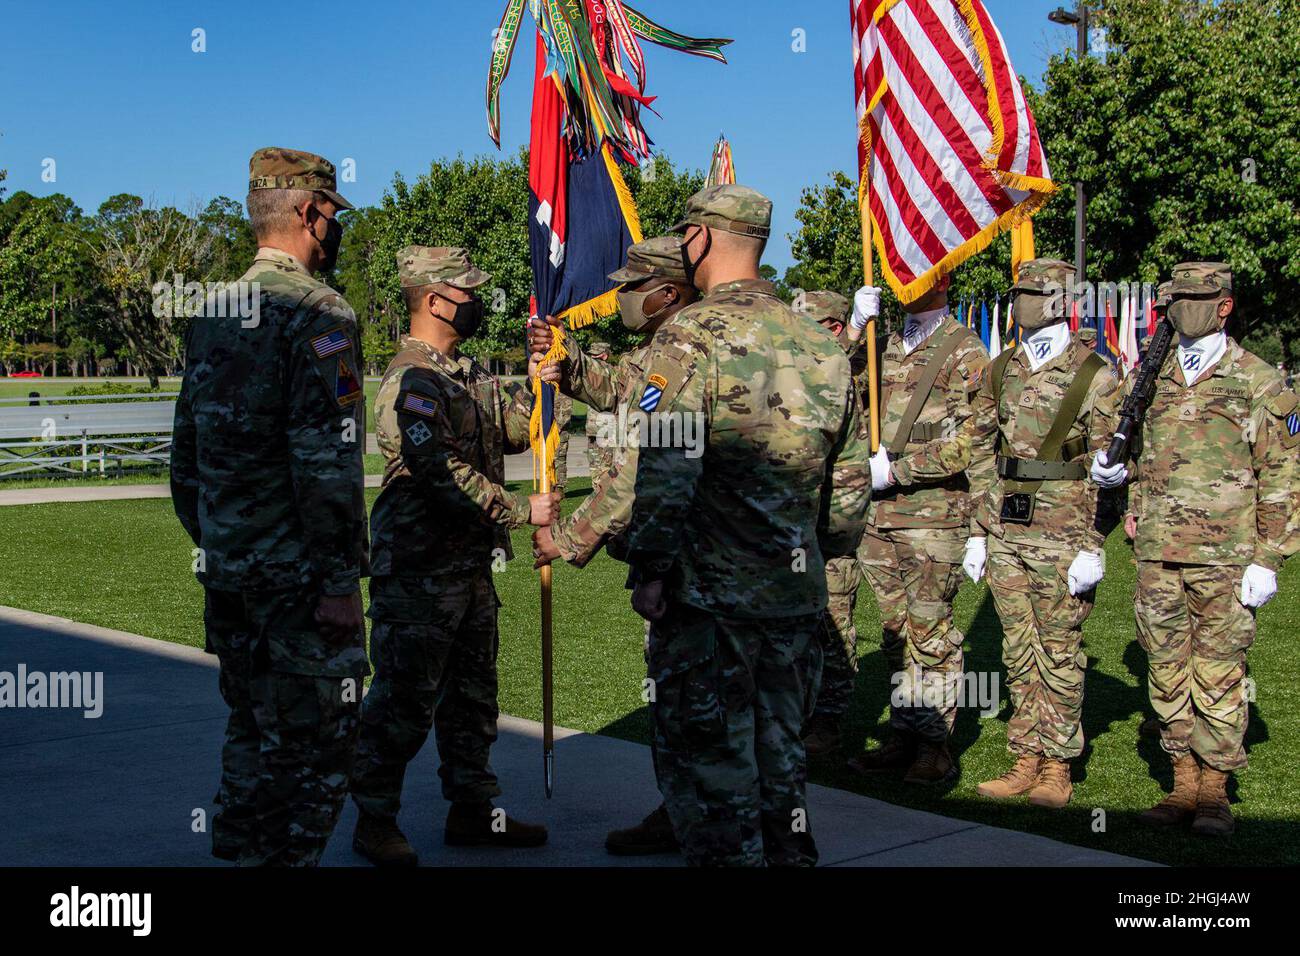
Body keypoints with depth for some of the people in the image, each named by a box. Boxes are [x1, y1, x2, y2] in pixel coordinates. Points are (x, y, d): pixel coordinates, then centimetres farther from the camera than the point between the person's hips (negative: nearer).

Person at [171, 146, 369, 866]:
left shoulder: (210, 315, 12)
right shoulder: (318, 314, -14)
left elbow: (186, 448, 17)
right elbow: (327, 461, -20)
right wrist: (341, 581, -18)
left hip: (225, 569, 8)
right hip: (294, 575, -8)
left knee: (251, 731, 18)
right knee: (315, 741, 0)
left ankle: (239, 854, 27)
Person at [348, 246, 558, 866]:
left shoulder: (465, 374, 13)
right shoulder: (411, 383, -17)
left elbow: (510, 430, 19)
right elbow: (445, 477, -24)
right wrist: (522, 512, -18)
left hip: (471, 568, 10)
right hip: (420, 573, -10)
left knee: (472, 697, 16)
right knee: (404, 703, 0)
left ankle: (472, 811, 28)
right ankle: (374, 822, 13)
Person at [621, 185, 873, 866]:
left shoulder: (690, 335, -10)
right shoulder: (821, 345, 11)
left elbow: (667, 466, -19)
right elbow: (851, 478, 16)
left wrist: (650, 571, -14)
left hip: (709, 591, -7)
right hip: (797, 594, 7)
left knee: (706, 761, 2)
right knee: (779, 756, 18)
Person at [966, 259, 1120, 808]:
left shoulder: (1093, 374, -5)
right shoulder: (1000, 371, 11)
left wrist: (1092, 547, -11)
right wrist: (978, 531, 11)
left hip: (1061, 537, -5)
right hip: (1005, 534, 5)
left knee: (1060, 653, 1)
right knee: (1018, 651, 10)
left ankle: (1058, 768, 11)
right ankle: (1026, 762, 19)